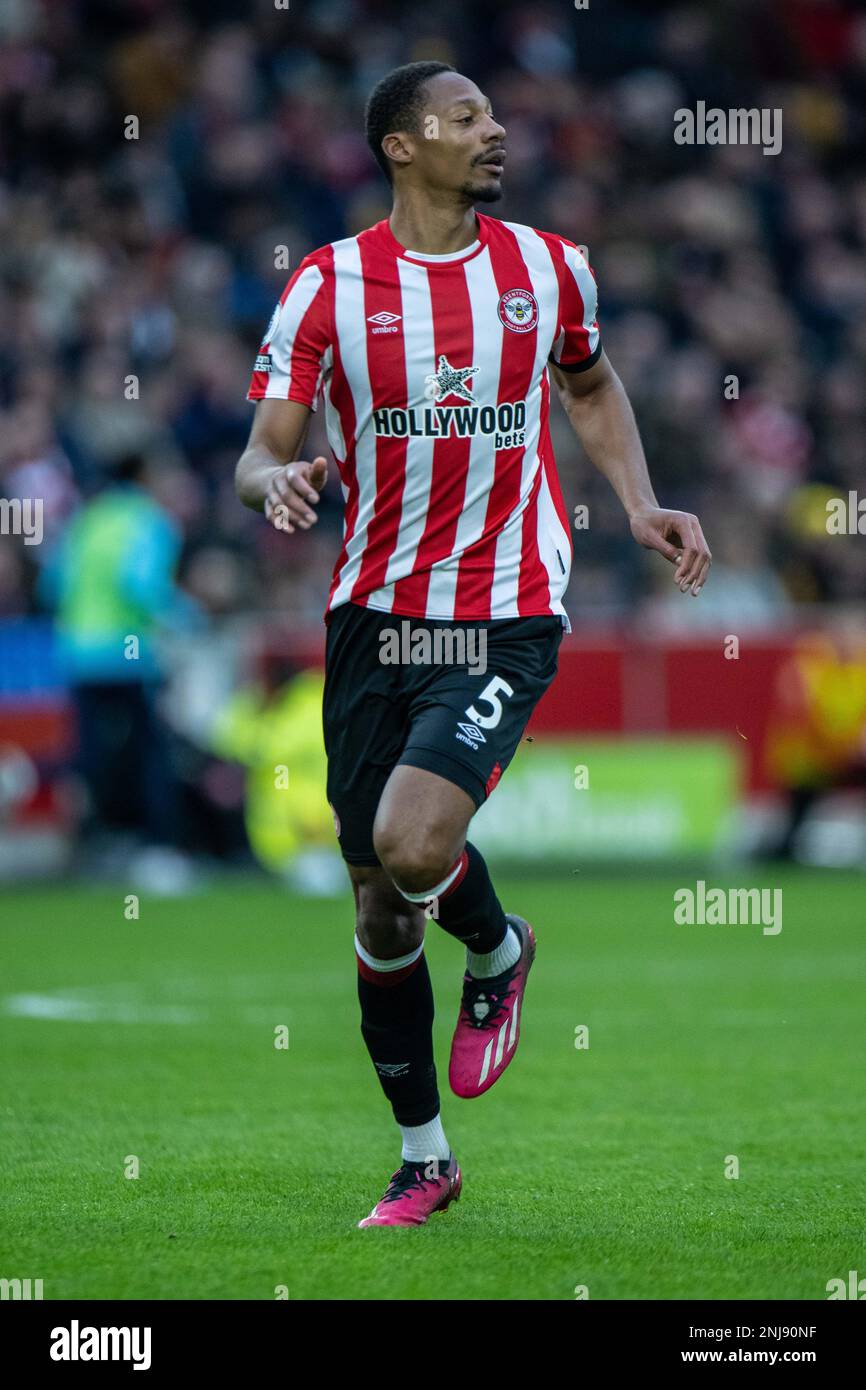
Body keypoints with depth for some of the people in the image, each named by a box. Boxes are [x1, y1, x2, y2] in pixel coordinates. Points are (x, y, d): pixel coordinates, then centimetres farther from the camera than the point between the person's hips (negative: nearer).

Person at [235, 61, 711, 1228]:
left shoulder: (548, 268, 3)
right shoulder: (329, 287, -3)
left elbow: (590, 386, 23)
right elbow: (259, 453, -4)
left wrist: (641, 507, 9)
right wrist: (278, 481, -28)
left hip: (508, 618, -1)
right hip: (375, 613, 1)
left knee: (411, 841, -24)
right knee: (379, 908, 5)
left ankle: (499, 951, 11)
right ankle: (423, 1160, 21)